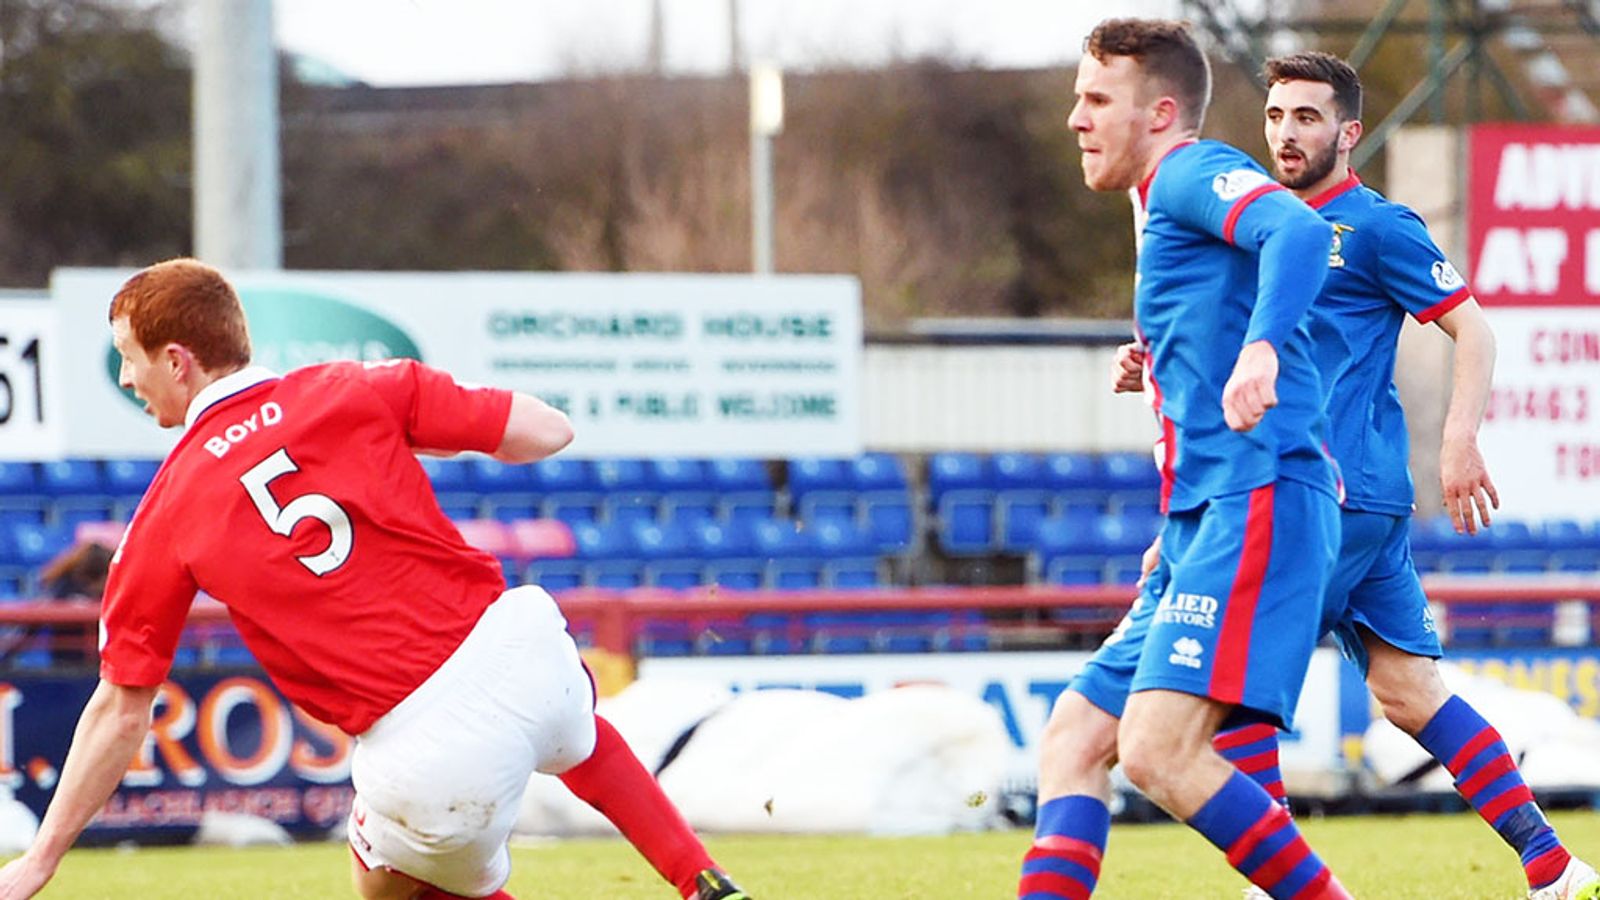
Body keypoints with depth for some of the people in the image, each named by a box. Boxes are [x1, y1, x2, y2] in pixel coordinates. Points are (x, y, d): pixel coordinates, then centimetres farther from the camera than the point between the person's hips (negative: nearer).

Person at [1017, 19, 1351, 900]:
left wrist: (1259, 347, -42)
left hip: (1257, 506, -11)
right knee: (1071, 741, 7)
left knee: (1158, 751, -22)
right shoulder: (1167, 205, 26)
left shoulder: (1193, 173, -4)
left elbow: (1299, 232, -26)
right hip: (1203, 524, 11)